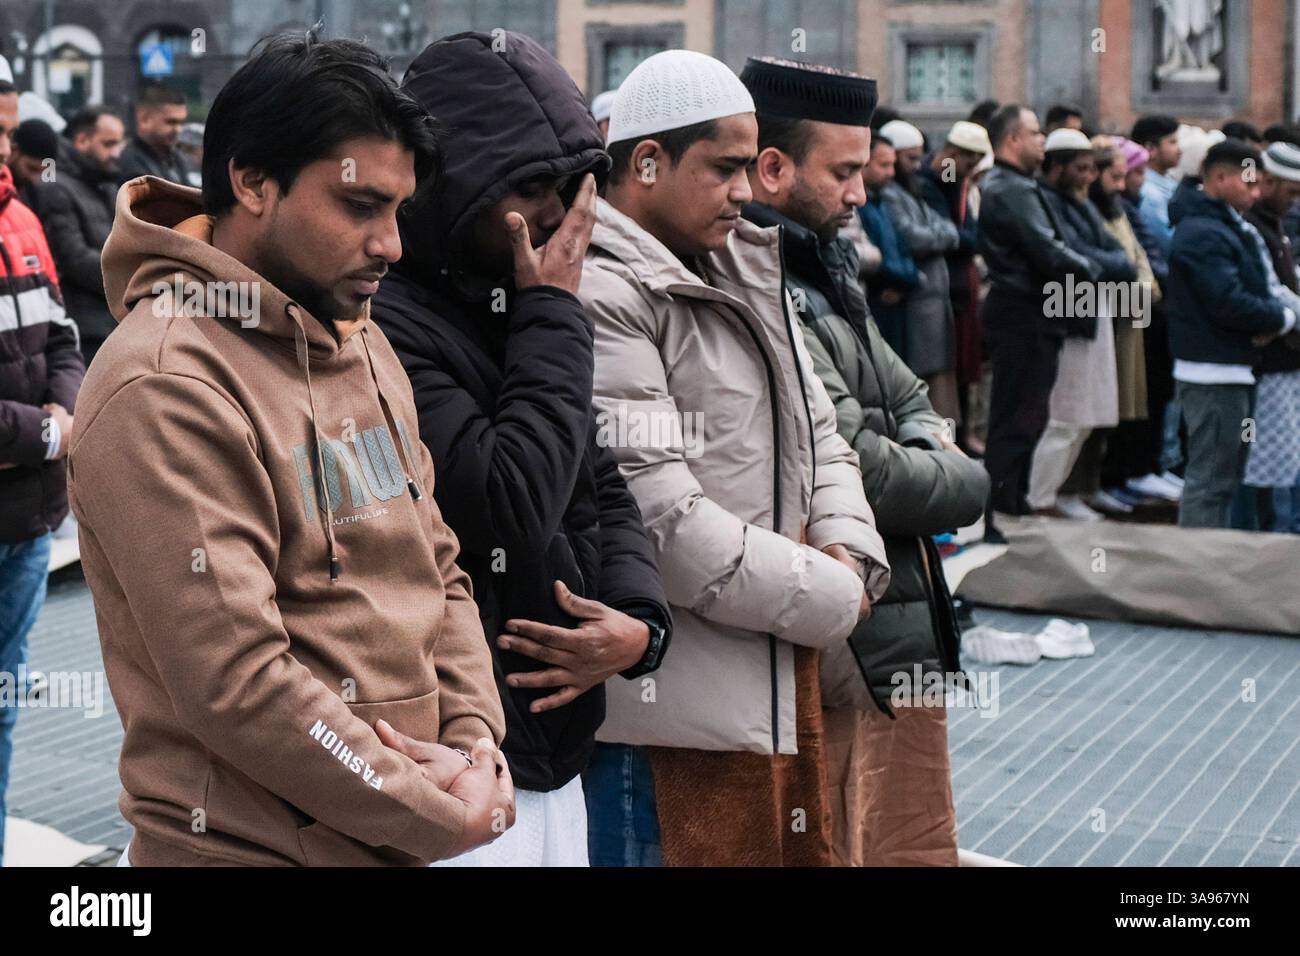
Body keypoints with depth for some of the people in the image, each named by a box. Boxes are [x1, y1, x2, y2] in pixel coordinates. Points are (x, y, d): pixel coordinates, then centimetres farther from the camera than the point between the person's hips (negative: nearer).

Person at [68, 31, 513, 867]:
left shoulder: (364, 343, 7)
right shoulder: (165, 392, -19)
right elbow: (238, 685, -23)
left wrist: (475, 738, -4)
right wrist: (444, 818, -15)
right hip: (252, 844, -7)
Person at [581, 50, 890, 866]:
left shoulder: (746, 274, 13)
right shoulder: (604, 299, -17)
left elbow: (817, 433, 17)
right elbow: (661, 518, -23)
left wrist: (849, 556, -3)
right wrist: (833, 599, -13)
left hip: (784, 666, 9)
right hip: (686, 699, -9)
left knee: (804, 848, 18)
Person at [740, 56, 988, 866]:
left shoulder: (828, 272, 11)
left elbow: (909, 398, 21)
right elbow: (857, 469, -24)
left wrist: (930, 450, -3)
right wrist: (967, 484, -5)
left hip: (905, 635, 10)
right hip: (842, 654, -10)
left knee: (922, 848, 20)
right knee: (841, 850, 3)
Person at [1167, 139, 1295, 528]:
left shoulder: (1230, 226, 17)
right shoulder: (1203, 233, -17)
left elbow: (1256, 289, 18)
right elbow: (1228, 303, -25)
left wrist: (1273, 314, -5)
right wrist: (1284, 318, -10)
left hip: (1233, 369, 11)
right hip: (1212, 369, -11)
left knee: (1225, 477, 16)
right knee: (1211, 480, -8)